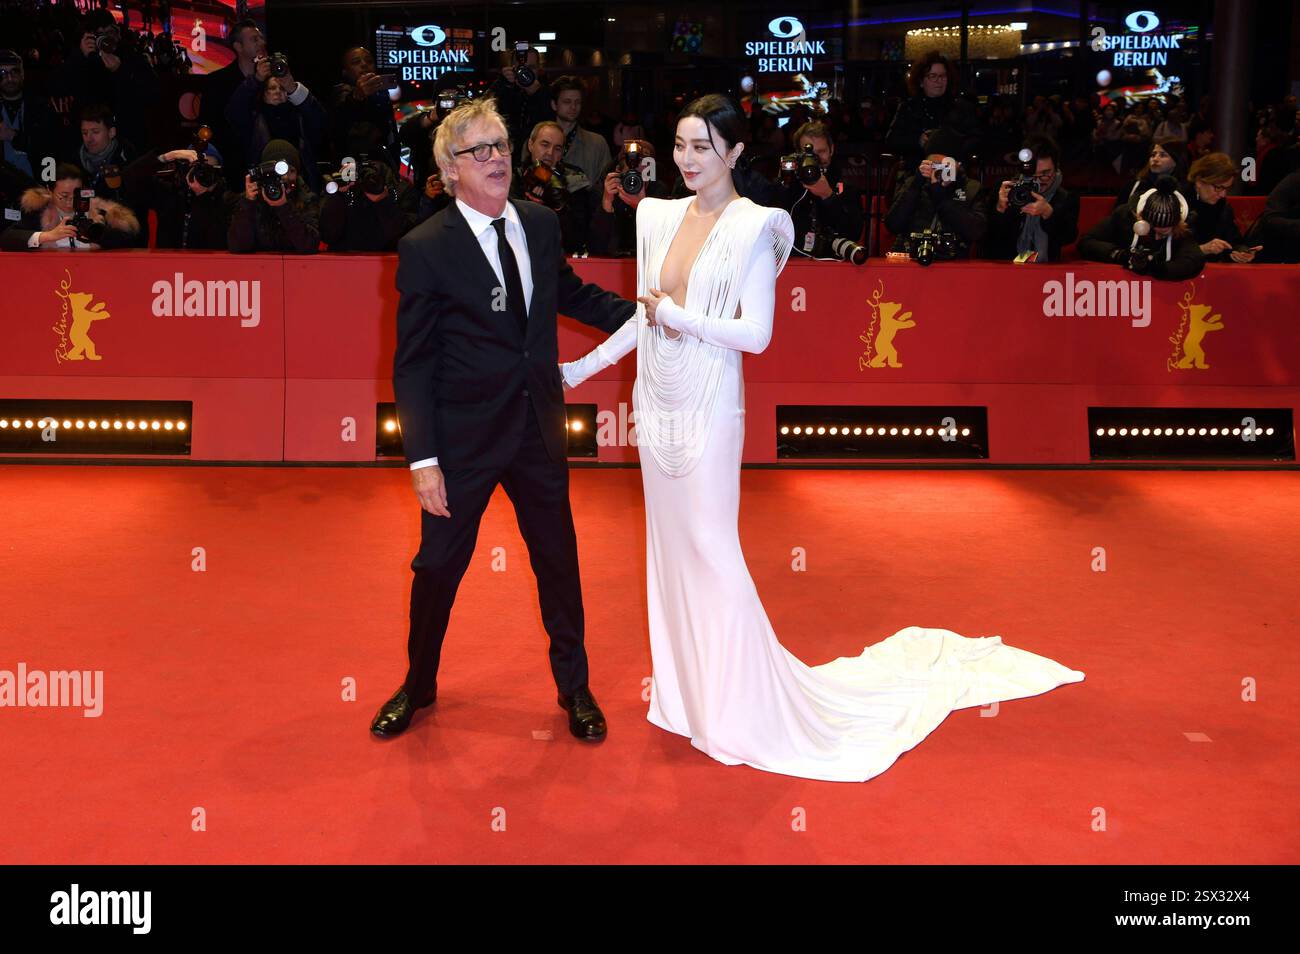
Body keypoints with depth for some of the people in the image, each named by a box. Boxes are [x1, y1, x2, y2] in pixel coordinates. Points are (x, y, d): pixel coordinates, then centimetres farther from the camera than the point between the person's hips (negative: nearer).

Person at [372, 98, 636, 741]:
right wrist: (422, 459, -16)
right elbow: (412, 365, -12)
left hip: (540, 429, 4)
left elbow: (570, 293, 21)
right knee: (439, 565, 11)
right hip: (464, 436, -4)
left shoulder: (541, 224, 2)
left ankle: (574, 688, 35)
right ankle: (419, 686, 36)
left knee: (558, 560, 15)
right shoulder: (425, 249, -13)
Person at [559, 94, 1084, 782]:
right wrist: (583, 366, 13)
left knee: (709, 544, -2)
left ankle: (740, 697, 14)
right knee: (667, 539, 13)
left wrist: (679, 317, -15)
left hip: (708, 405, -6)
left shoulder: (753, 226, -12)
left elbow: (755, 333, -16)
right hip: (657, 401, 7)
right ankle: (684, 676, 29)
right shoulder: (657, 216, 6)